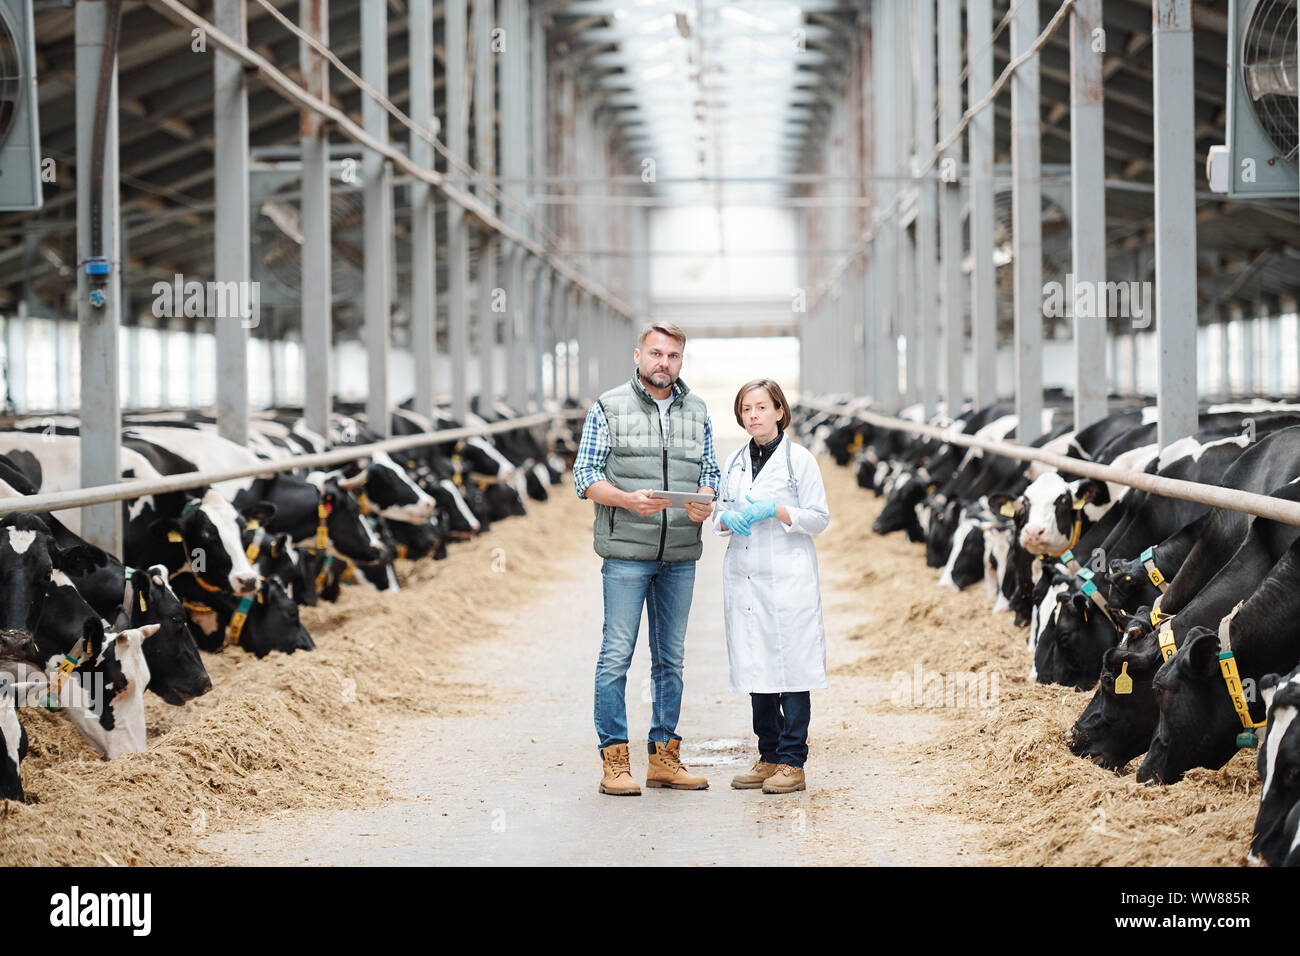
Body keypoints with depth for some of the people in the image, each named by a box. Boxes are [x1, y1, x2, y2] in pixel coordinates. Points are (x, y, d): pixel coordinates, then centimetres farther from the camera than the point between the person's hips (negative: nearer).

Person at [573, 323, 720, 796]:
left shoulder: (697, 410, 13)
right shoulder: (609, 407, 1)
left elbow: (710, 471, 14)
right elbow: (585, 476, -3)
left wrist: (704, 503, -9)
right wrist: (629, 499, -19)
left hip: (681, 556, 4)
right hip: (626, 552, -4)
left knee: (671, 657, 9)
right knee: (617, 654, -6)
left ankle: (664, 756, 15)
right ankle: (615, 761, -2)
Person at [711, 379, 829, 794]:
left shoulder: (798, 459, -1)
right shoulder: (734, 463, 14)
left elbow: (819, 518, -3)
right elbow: (719, 516, 21)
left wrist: (774, 511, -15)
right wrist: (728, 520, -2)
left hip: (788, 580, -5)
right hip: (744, 577, 5)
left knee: (790, 666, -5)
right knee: (754, 667, 7)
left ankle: (791, 762, -2)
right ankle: (768, 757, 15)